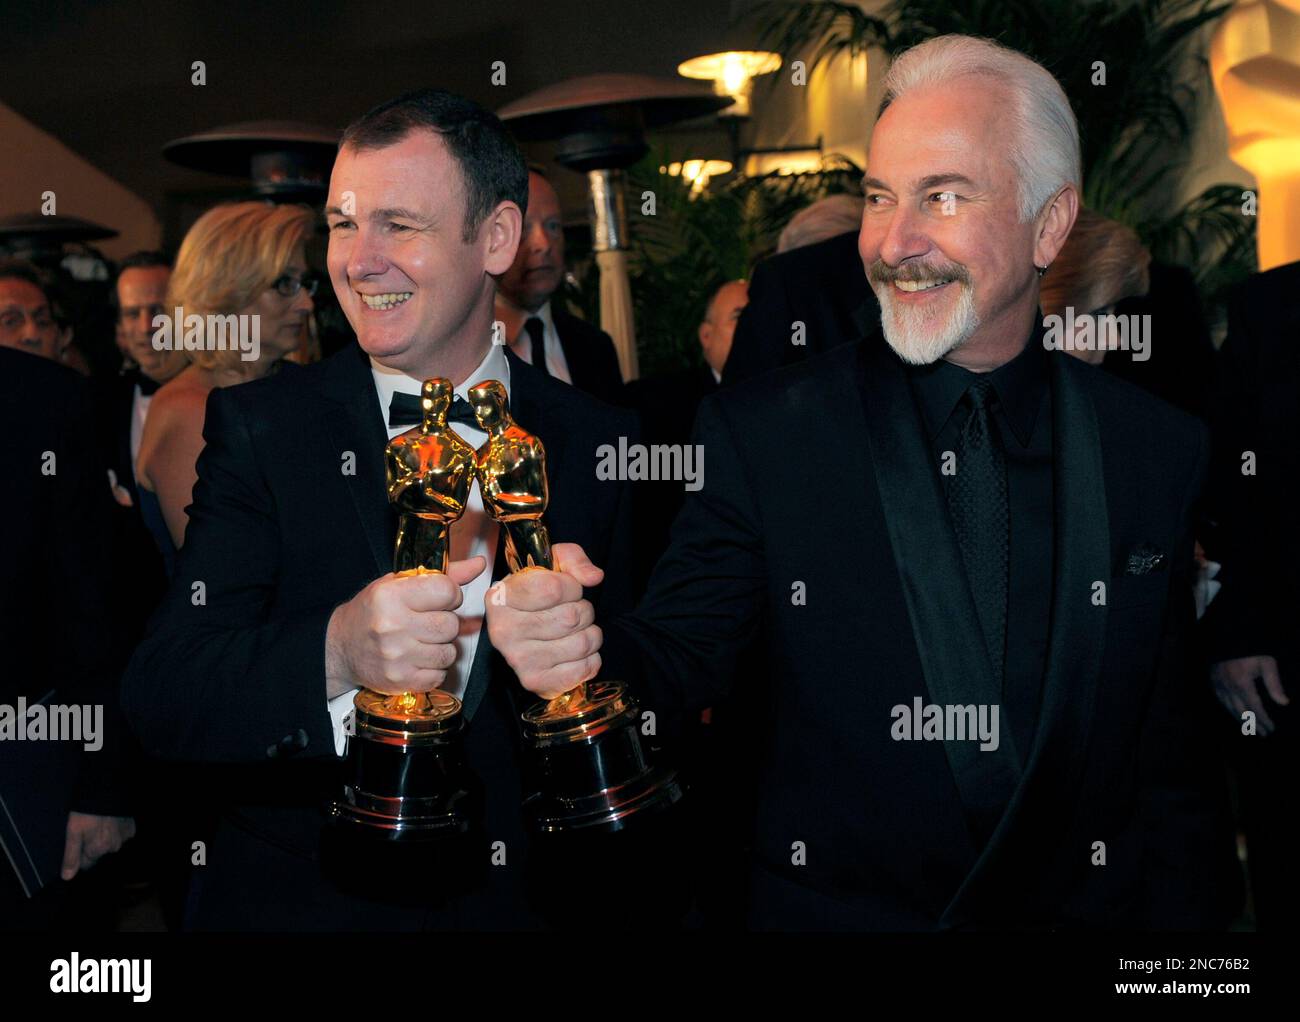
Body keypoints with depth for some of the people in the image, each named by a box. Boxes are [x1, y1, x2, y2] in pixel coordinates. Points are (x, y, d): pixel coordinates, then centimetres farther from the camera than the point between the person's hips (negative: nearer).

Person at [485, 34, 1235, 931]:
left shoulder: (1160, 450, -5)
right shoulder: (756, 434, -10)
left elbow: (1171, 755, -1)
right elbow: (687, 656, -12)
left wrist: (1178, 910, -5)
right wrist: (587, 649, -31)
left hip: (1080, 908, 2)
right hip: (828, 906, -1)